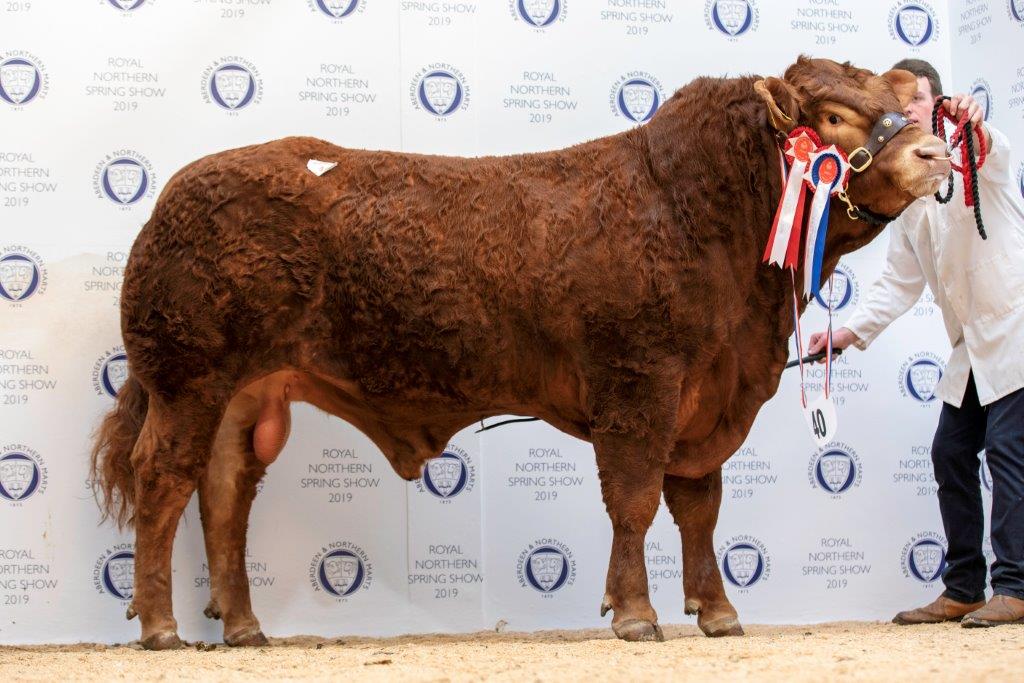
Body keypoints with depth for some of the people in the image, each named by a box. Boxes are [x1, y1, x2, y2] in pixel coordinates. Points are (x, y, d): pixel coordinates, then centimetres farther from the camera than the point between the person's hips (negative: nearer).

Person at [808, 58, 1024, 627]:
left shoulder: (967, 156, -6)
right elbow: (902, 281, 12)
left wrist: (975, 124, -55)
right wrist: (852, 332, 0)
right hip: (972, 341, 8)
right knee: (952, 452, 4)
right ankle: (963, 589, 9)